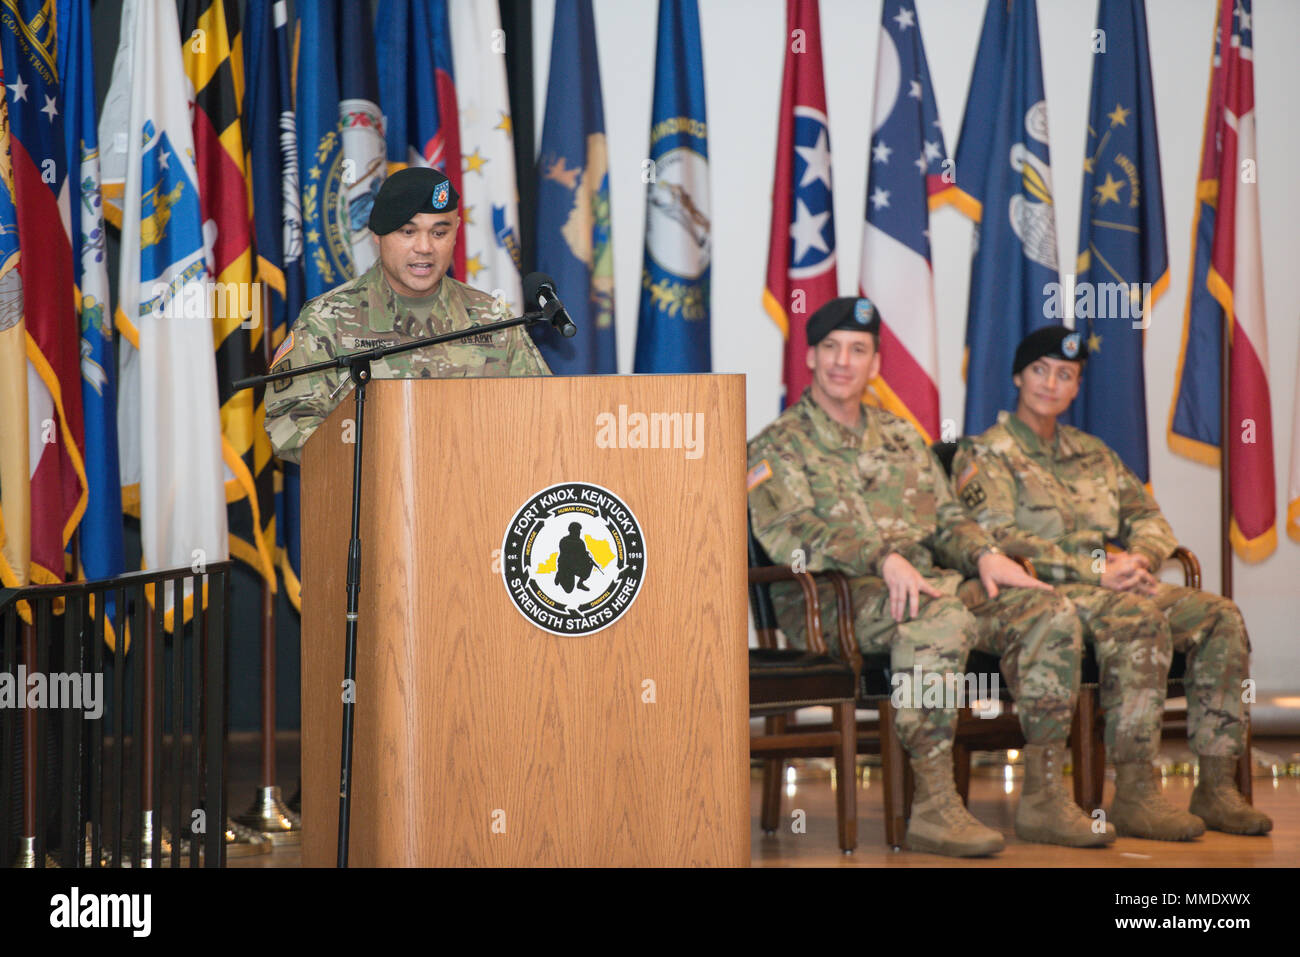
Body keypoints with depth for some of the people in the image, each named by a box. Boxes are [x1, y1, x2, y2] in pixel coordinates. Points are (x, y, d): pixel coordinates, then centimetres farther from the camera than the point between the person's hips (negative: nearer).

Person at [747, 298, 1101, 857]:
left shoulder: (901, 437, 26)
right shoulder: (779, 446, 5)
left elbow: (945, 516, 22)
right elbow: (790, 530, -13)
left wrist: (984, 554, -2)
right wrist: (883, 558, -28)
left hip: (925, 582, 7)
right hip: (828, 600, -7)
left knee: (1048, 611, -13)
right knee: (937, 617, -38)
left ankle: (1044, 798, -14)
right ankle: (933, 807, -38)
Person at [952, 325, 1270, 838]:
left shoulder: (1091, 452, 25)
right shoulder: (984, 455, 3)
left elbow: (1148, 517, 21)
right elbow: (999, 540, -11)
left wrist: (1139, 558, -5)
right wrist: (1095, 571, -18)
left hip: (1114, 586, 7)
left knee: (1221, 617, -17)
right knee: (1138, 618, -36)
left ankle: (1216, 787, -19)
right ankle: (1135, 794, -38)